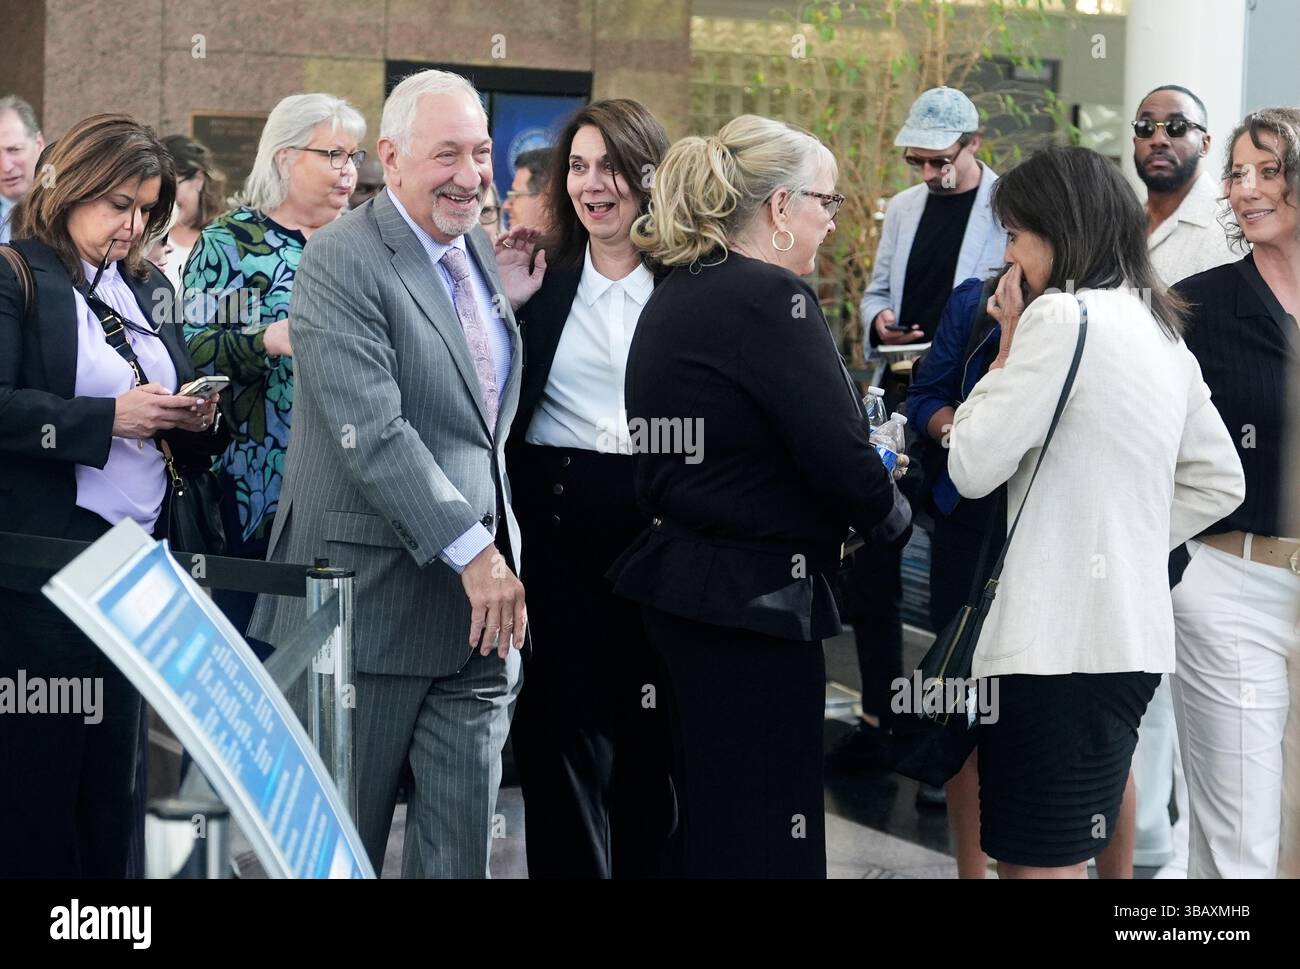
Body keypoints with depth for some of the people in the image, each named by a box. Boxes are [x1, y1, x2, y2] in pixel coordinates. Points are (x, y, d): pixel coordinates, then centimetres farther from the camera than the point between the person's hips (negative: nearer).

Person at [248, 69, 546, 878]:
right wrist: (472, 550, -22)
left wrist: (511, 303, 10)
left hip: (485, 598, 7)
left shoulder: (482, 251, 13)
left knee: (462, 847, 9)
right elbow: (372, 431, -20)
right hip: (377, 593, -7)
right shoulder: (342, 260, -12)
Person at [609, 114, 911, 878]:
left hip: (679, 582, 9)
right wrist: (893, 514, 2)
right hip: (757, 594, -9)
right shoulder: (772, 297, -16)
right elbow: (841, 458, -19)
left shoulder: (672, 298, 11)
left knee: (705, 817, 18)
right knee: (767, 835, -2)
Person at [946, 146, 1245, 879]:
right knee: (1069, 854, 17)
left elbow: (974, 467, -9)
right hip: (1131, 629, 9)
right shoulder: (1161, 330, 15)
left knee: (1037, 862, -5)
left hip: (1060, 635, -9)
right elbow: (1220, 482, 22)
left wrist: (1008, 348, 1)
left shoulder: (1063, 316, -12)